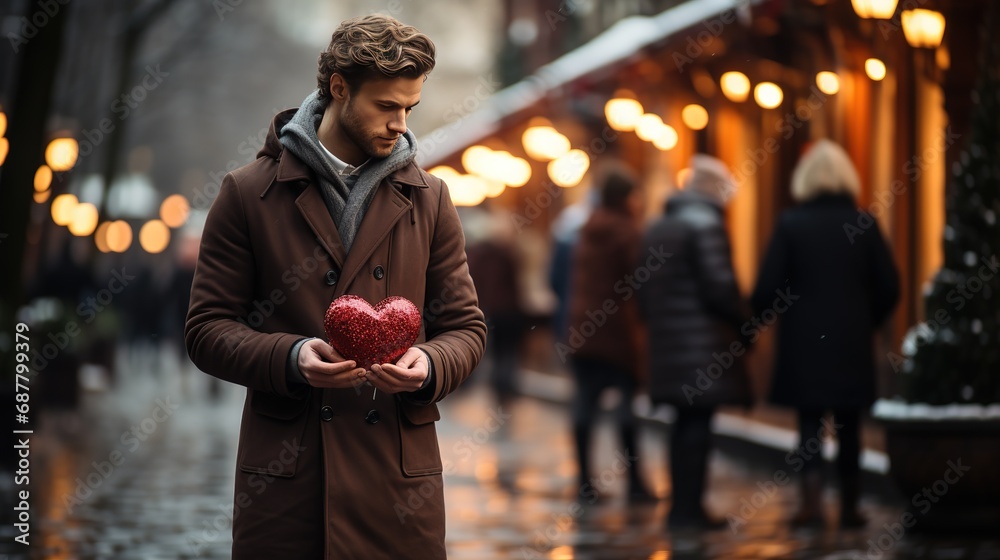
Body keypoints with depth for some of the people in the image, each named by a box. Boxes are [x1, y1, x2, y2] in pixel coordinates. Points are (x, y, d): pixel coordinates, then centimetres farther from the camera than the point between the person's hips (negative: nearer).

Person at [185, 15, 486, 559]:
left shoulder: (429, 199, 9)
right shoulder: (247, 193, 2)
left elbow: (465, 326, 11)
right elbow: (207, 328, 1)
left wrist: (430, 366, -11)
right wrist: (290, 357, -16)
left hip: (398, 469, 2)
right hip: (283, 473, -2)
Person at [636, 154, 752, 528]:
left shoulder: (656, 228, 15)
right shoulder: (706, 224, -11)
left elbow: (644, 288, 15)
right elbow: (720, 285, -17)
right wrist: (743, 323, -5)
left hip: (667, 343, 8)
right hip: (705, 345, -8)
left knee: (686, 421, 14)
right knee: (698, 423, -5)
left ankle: (681, 505, 17)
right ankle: (690, 508, -4)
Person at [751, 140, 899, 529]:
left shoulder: (790, 223, -7)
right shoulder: (863, 223, -2)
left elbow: (766, 288, -9)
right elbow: (888, 288, 0)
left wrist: (759, 321, 10)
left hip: (804, 343, -1)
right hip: (853, 343, 1)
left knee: (809, 423, 7)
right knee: (848, 426, 10)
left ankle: (812, 502, -5)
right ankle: (849, 507, 15)